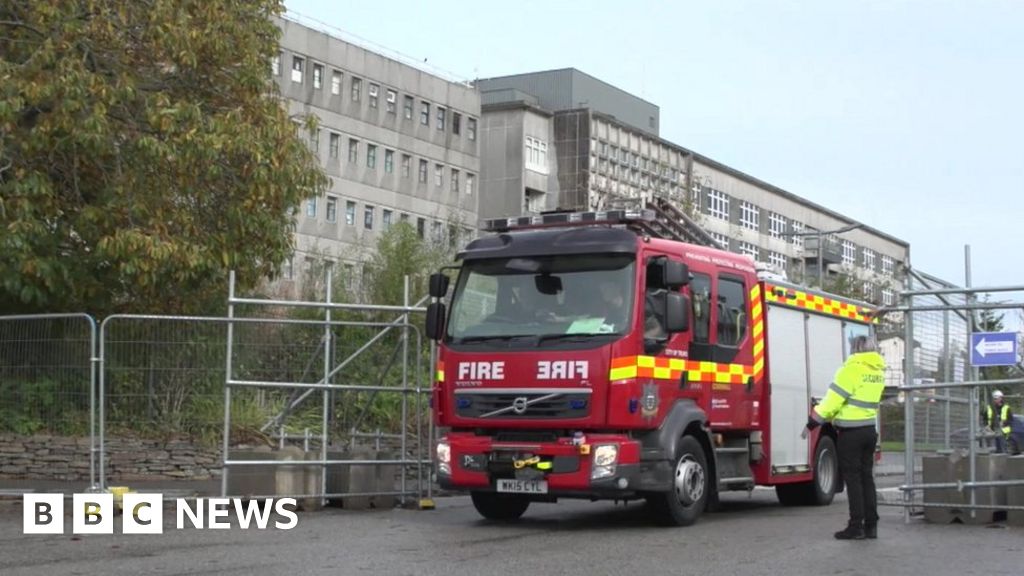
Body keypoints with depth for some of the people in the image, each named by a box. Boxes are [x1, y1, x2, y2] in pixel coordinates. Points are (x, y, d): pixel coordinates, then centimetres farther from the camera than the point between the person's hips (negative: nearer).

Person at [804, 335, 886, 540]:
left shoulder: (852, 369, -16)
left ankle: (856, 526, -2)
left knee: (853, 478, -3)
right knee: (866, 476, 11)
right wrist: (834, 416, 21)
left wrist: (813, 421, -5)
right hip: (870, 430, 7)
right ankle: (871, 525, 12)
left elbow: (834, 399, -16)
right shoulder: (878, 371, 9)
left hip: (851, 432, -7)